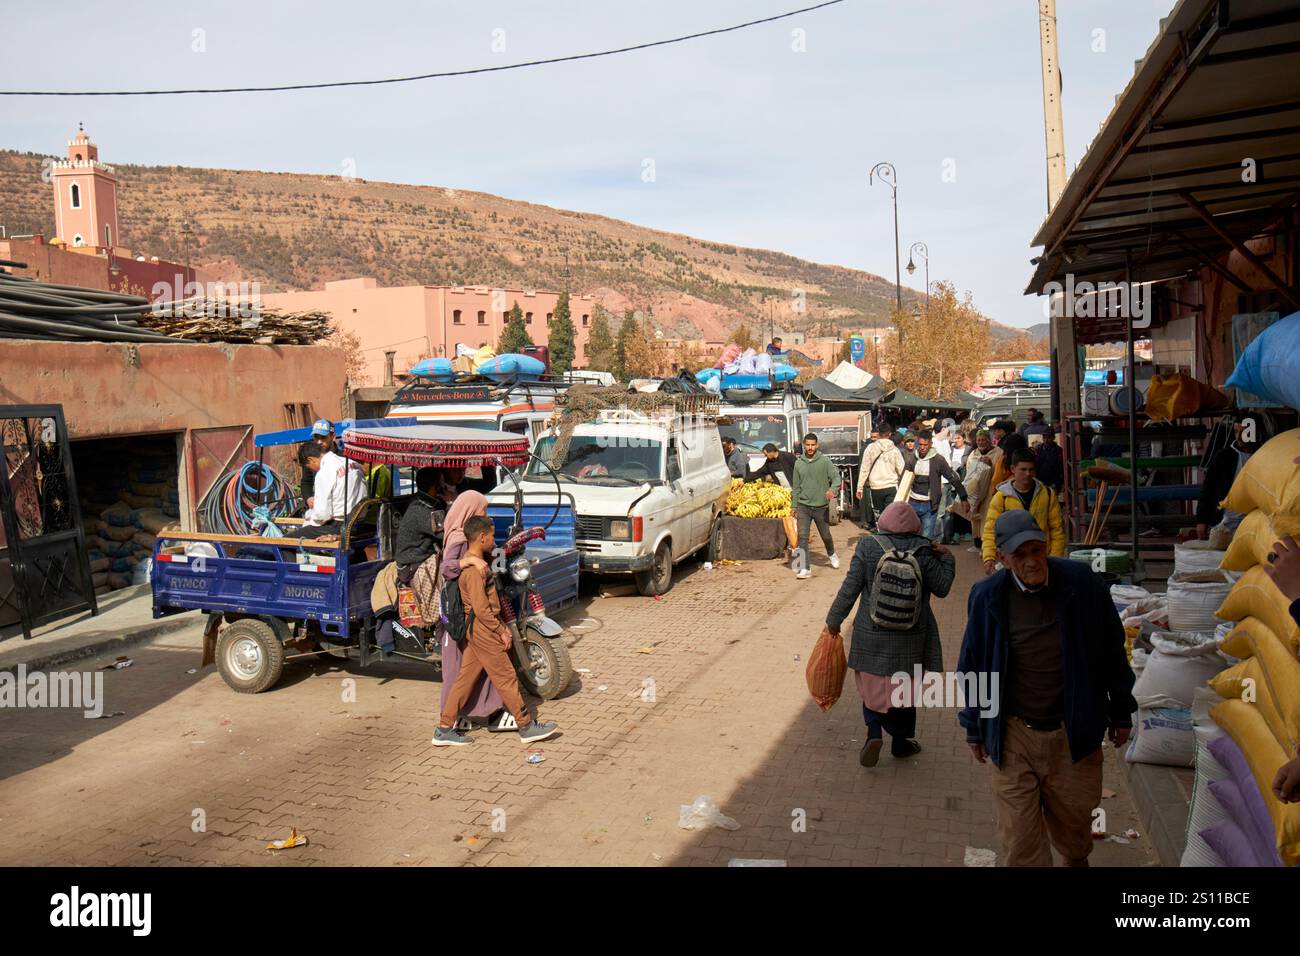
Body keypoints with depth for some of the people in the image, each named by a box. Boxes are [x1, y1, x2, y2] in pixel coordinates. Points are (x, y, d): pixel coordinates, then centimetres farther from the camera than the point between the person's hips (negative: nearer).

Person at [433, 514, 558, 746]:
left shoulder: (473, 562, 11)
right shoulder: (475, 569, -20)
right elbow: (481, 609, -23)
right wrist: (501, 631, -15)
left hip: (476, 631, 10)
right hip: (484, 631, -10)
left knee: (466, 678, 11)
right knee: (506, 679, -1)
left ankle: (444, 729, 15)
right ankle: (527, 727, 8)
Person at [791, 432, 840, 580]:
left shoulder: (825, 461, -4)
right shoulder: (798, 463, 4)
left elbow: (836, 476, -11)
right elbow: (796, 487, 10)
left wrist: (832, 489, -32)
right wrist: (794, 506, 10)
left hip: (821, 506, -1)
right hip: (803, 506, 1)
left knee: (826, 535, 15)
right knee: (802, 537, -10)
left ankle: (832, 554, 46)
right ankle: (805, 568, -8)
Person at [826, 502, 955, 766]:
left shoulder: (868, 546, -10)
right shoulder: (923, 551, -9)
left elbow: (850, 588, -8)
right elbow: (942, 587, 0)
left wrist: (834, 620, 2)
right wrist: (946, 558, 12)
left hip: (872, 634, -1)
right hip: (910, 636, 1)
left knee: (873, 686, 15)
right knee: (903, 687, 16)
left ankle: (874, 732, -4)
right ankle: (901, 742, 27)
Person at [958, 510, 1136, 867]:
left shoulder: (1083, 584, -10)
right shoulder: (988, 596, -8)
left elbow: (1112, 652, 3)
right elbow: (973, 664, 4)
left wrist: (1120, 713, 8)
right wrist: (975, 728, 9)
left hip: (1073, 732, 1)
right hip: (1013, 734, -1)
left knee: (1074, 813, 20)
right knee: (1018, 828, 3)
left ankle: (1076, 858, 51)